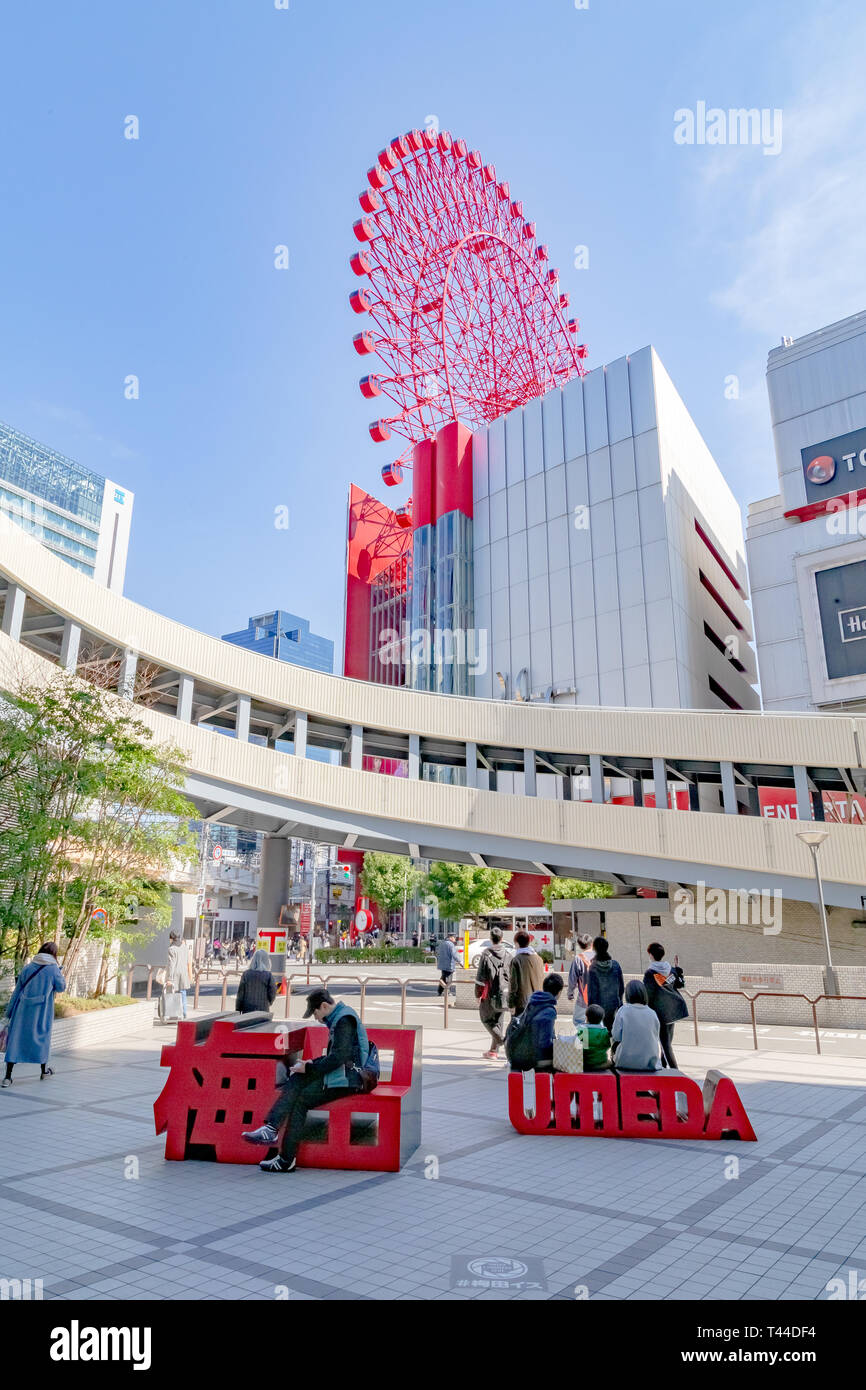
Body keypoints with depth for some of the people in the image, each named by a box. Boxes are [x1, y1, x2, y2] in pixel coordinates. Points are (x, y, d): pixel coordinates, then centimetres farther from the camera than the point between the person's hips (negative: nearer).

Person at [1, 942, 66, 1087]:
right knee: (41, 1037, 16)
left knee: (16, 1039, 6)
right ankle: (44, 1070, 30)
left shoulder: (28, 967, 2)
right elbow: (61, 987, 4)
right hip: (41, 1011, -2)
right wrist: (60, 972, 19)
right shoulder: (53, 969, -6)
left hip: (23, 1010, 2)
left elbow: (17, 990, 5)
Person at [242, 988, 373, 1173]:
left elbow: (338, 1058, -23)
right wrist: (312, 1063, 10)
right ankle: (271, 1128, -17)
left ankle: (287, 1160, -9)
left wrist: (310, 1068, -14)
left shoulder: (345, 1021, -16)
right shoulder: (337, 1019, 16)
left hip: (345, 1079, -9)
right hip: (339, 1073, 9)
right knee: (295, 1081, -7)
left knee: (300, 1100, -14)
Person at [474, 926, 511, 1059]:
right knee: (499, 1021, 13)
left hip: (489, 994, -4)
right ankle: (494, 1050, 17)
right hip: (504, 993, 4)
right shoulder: (507, 955, 3)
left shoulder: (486, 954, -9)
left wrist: (478, 995, 1)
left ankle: (503, 1039, -9)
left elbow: (480, 977, -7)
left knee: (486, 1018, 10)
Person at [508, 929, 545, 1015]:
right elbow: (542, 981, 12)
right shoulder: (538, 958, 5)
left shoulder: (516, 960, -12)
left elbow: (513, 983, -12)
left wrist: (511, 1004, -6)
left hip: (521, 1003, -6)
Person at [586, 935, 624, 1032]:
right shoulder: (616, 965, -6)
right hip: (614, 1006, 3)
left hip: (599, 1007, -3)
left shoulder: (593, 968, -17)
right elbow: (622, 987, 3)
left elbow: (591, 992, -12)